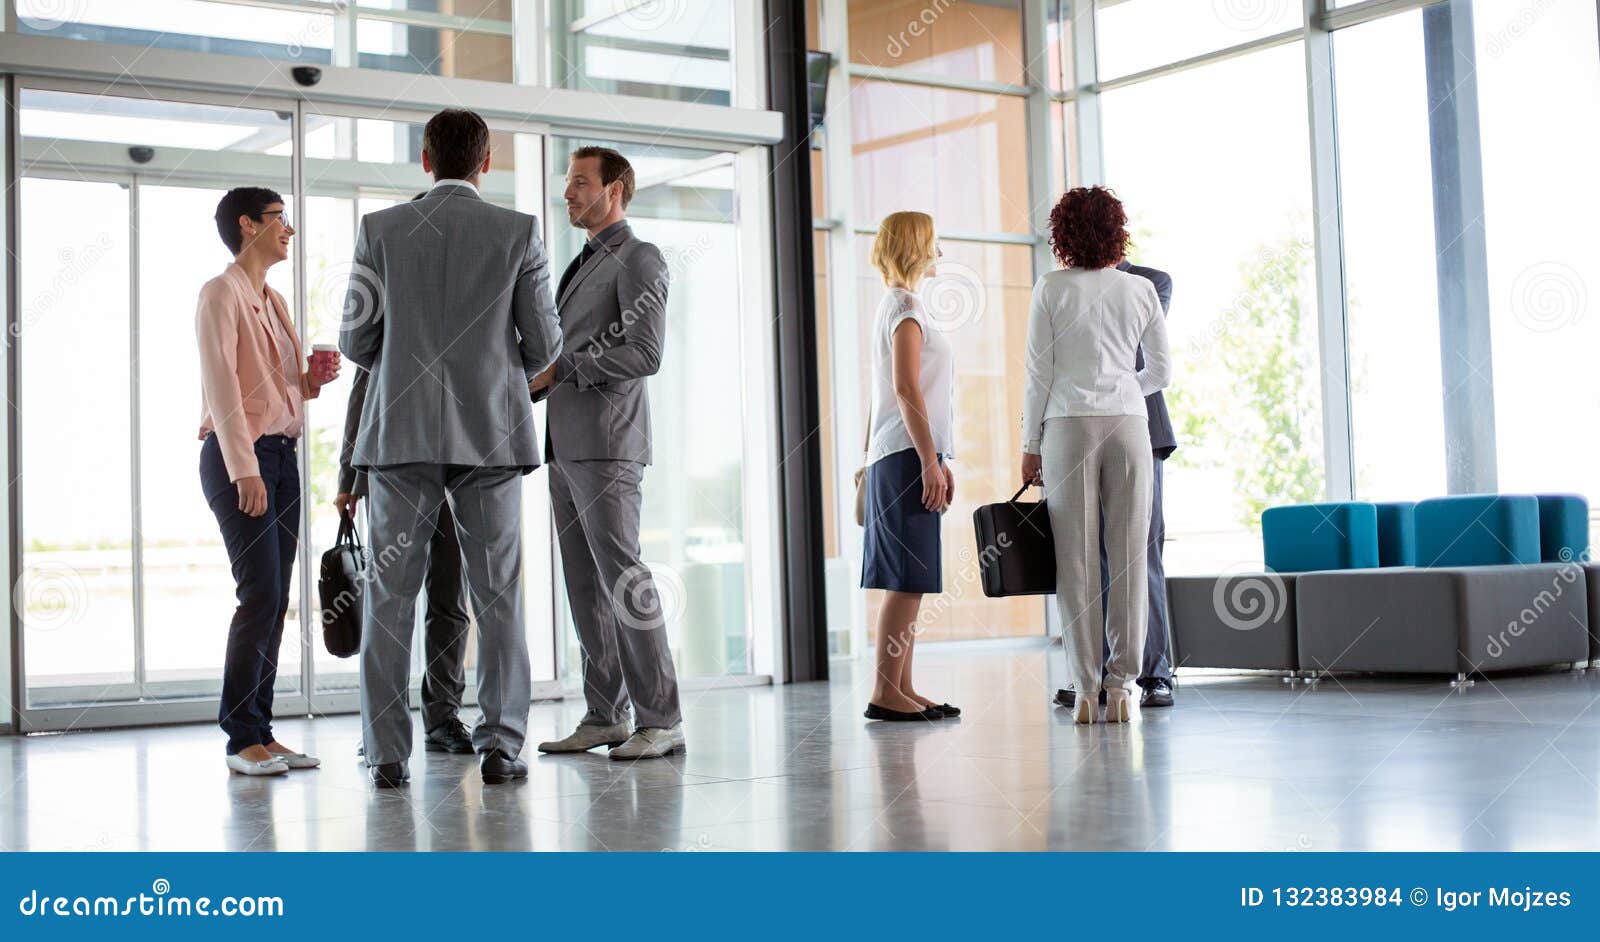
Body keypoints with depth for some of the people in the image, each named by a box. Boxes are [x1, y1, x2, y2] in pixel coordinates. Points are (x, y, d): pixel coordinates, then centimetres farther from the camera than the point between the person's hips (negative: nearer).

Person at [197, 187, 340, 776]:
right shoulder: (222, 293, -5)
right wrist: (244, 470, -20)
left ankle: (261, 733, 7)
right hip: (238, 456, -8)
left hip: (281, 455, 8)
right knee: (261, 594, -12)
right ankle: (242, 739, -7)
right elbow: (221, 385, -13)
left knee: (275, 599, 4)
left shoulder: (274, 301, 20)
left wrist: (312, 379, 4)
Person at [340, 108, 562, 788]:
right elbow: (543, 343, 2)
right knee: (497, 595, 6)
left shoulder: (380, 229, 1)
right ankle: (499, 744, 2)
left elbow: (356, 338, 3)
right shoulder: (519, 232, 0)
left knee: (391, 595, 6)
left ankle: (388, 755, 5)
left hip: (401, 432, 1)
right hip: (491, 432, 0)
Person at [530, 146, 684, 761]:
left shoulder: (638, 259, -4)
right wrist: (531, 386, 11)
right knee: (584, 585, 7)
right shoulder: (582, 266, 24)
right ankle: (605, 715, 12)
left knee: (621, 575, -11)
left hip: (607, 444, -9)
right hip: (565, 444, 9)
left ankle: (661, 719, -8)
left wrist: (560, 368, -14)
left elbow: (644, 354, -15)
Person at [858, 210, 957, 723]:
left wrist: (937, 458, 22)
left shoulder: (895, 305, 21)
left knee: (909, 579, 8)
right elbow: (906, 388, -17)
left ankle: (902, 688, 10)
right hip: (907, 455, -10)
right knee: (907, 578, -10)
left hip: (900, 456, 10)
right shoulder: (905, 305, -9)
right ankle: (885, 692, -10)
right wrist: (930, 460, -20)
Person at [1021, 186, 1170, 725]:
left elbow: (1039, 373, -3)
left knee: (1076, 559, 1)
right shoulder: (1141, 290, 5)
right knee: (1128, 556, 4)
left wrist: (1031, 445, 3)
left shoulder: (1051, 290, -1)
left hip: (1068, 424, -2)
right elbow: (1161, 371, 11)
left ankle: (1086, 689, 1)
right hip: (1128, 424, 2)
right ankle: (1122, 684, 3)